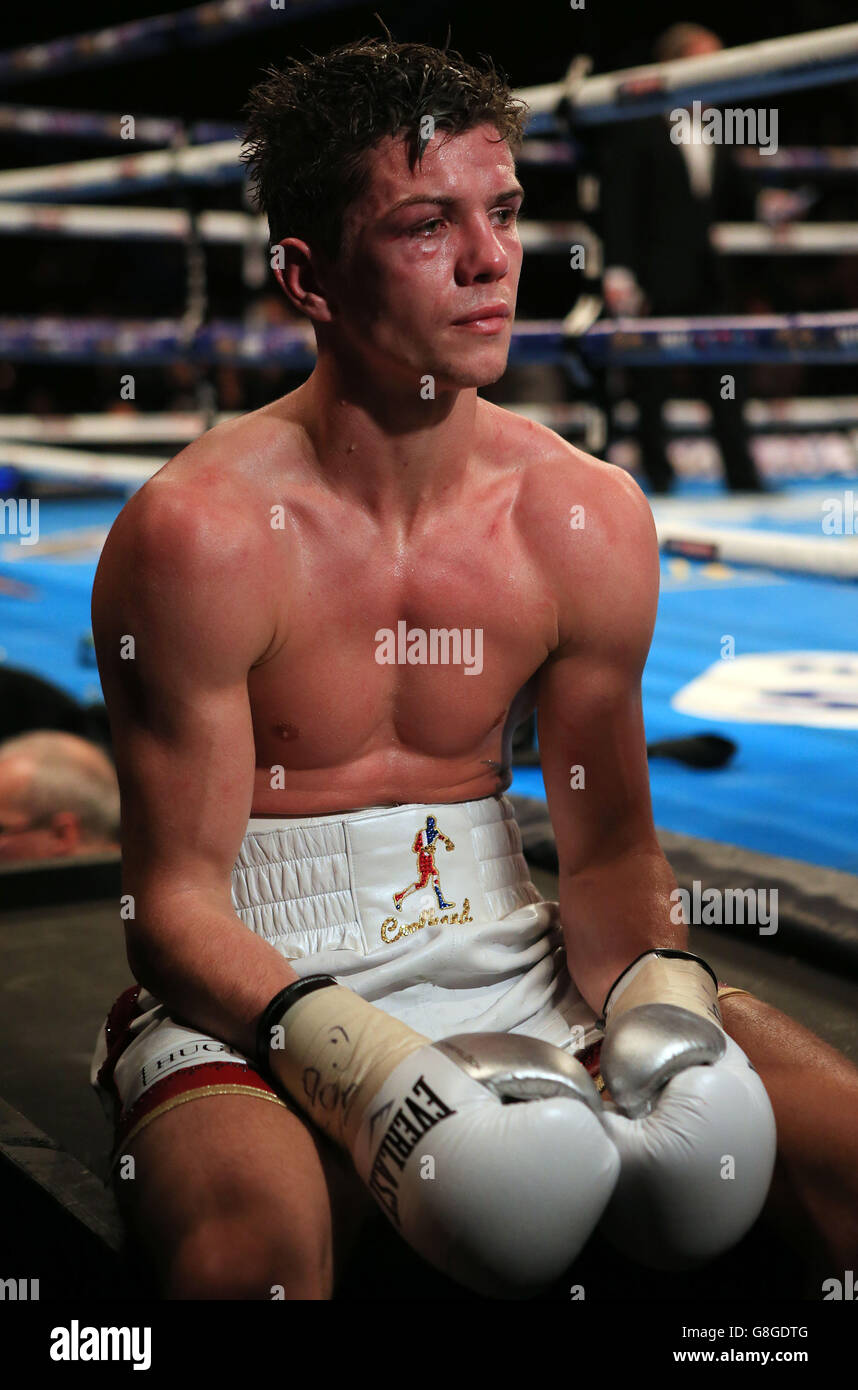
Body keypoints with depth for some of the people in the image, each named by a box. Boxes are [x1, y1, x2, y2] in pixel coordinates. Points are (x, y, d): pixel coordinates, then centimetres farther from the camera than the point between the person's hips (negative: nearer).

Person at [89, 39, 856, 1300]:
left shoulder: (589, 518, 0)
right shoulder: (201, 533, -15)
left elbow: (609, 845, 7)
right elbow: (175, 901, -13)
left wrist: (659, 1001, -14)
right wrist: (364, 1064, -29)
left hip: (504, 958, 4)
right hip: (252, 995, -4)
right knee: (253, 1244, -36)